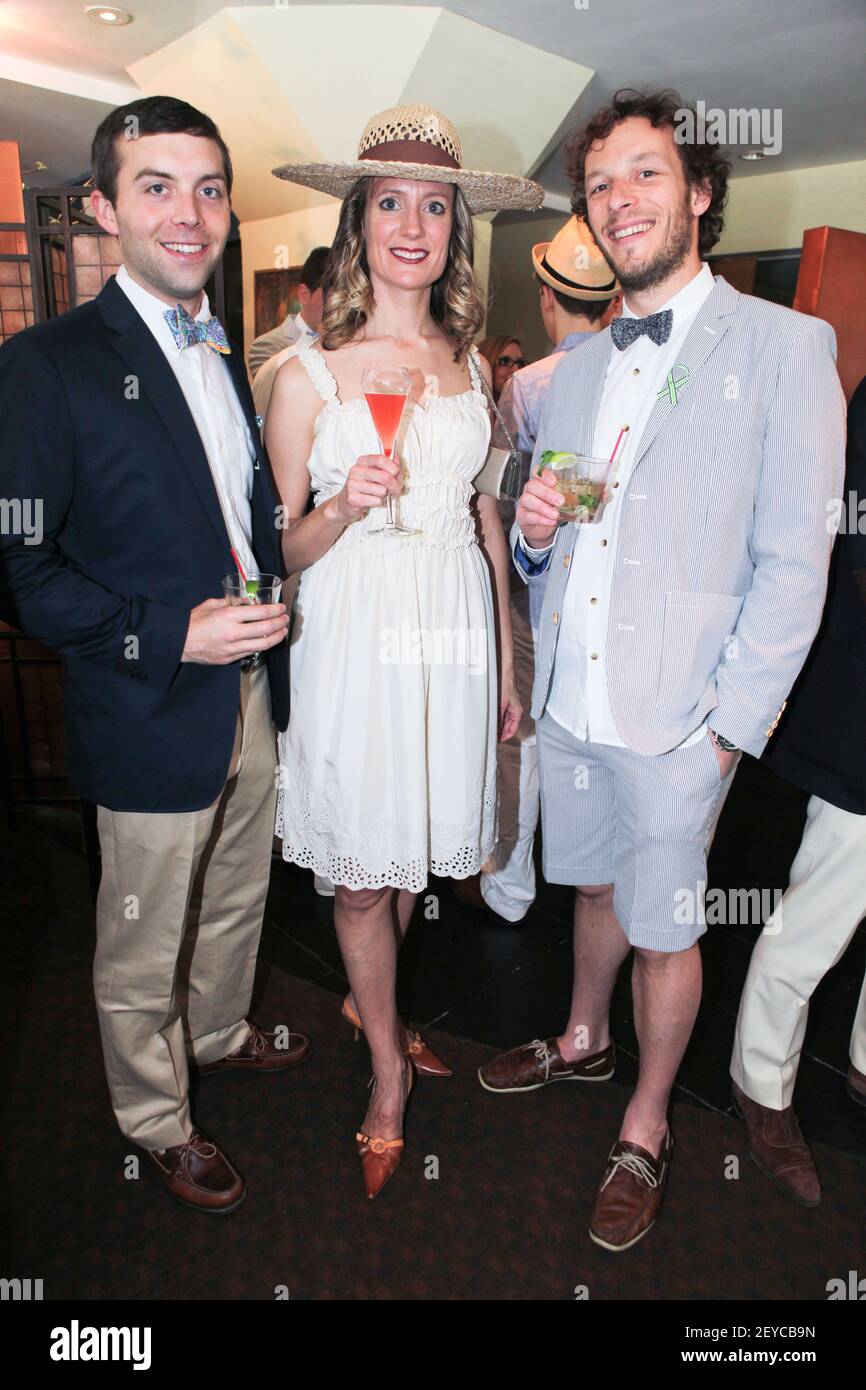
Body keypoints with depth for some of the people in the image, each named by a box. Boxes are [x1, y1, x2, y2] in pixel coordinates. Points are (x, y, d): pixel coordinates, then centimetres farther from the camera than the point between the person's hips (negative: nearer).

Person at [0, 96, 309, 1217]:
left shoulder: (230, 358, 9)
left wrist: (269, 613, 5)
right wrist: (169, 635, -23)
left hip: (251, 697, 7)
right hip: (150, 718, -6)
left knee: (236, 901, 24)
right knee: (143, 945, 12)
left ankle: (219, 1035, 51)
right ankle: (155, 1121, 36)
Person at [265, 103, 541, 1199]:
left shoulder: (468, 362, 8)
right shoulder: (307, 375, -5)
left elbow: (484, 515, 12)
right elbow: (283, 550, -2)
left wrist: (508, 663, 9)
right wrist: (343, 508, -24)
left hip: (453, 634, 4)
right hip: (357, 641, -3)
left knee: (414, 845, 16)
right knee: (362, 868, 7)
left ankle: (366, 999, 44)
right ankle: (388, 1068, 30)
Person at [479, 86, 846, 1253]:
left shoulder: (784, 346, -6)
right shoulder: (575, 366, 11)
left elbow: (794, 565, -10)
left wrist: (732, 724, -13)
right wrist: (531, 528, -6)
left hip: (678, 715, -5)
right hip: (570, 701, 5)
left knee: (664, 930, 9)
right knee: (595, 886, 22)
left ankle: (645, 1131, 32)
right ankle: (583, 1044, 47)